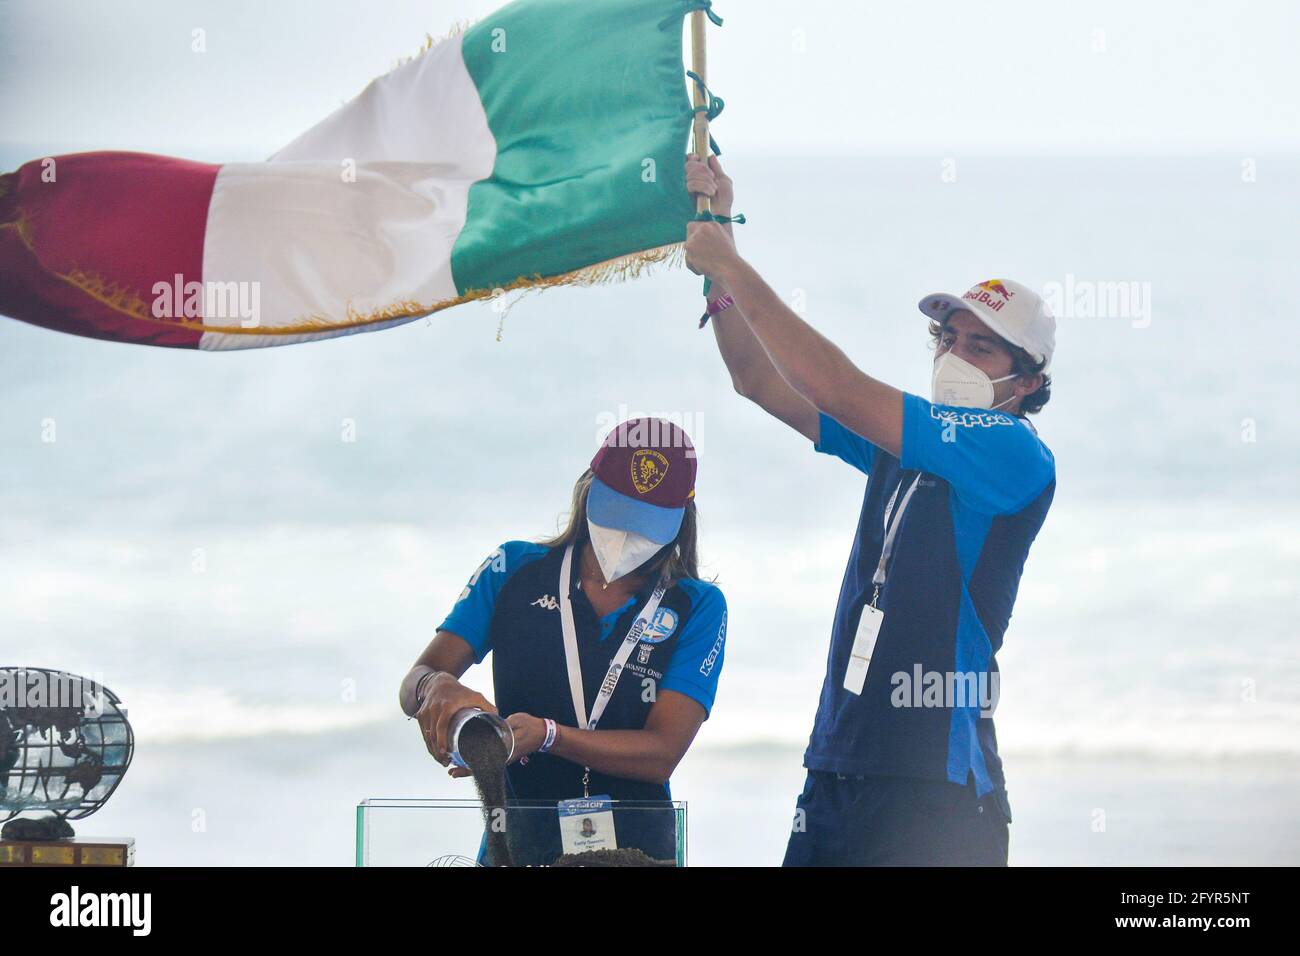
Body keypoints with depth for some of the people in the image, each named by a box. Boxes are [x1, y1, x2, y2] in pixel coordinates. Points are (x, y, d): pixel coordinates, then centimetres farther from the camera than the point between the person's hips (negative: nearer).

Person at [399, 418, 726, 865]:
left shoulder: (697, 607, 5)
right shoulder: (514, 570, 10)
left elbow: (661, 753, -6)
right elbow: (413, 683, 7)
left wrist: (544, 735, -21)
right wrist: (436, 688, -19)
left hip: (633, 844, -3)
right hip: (516, 840, 3)